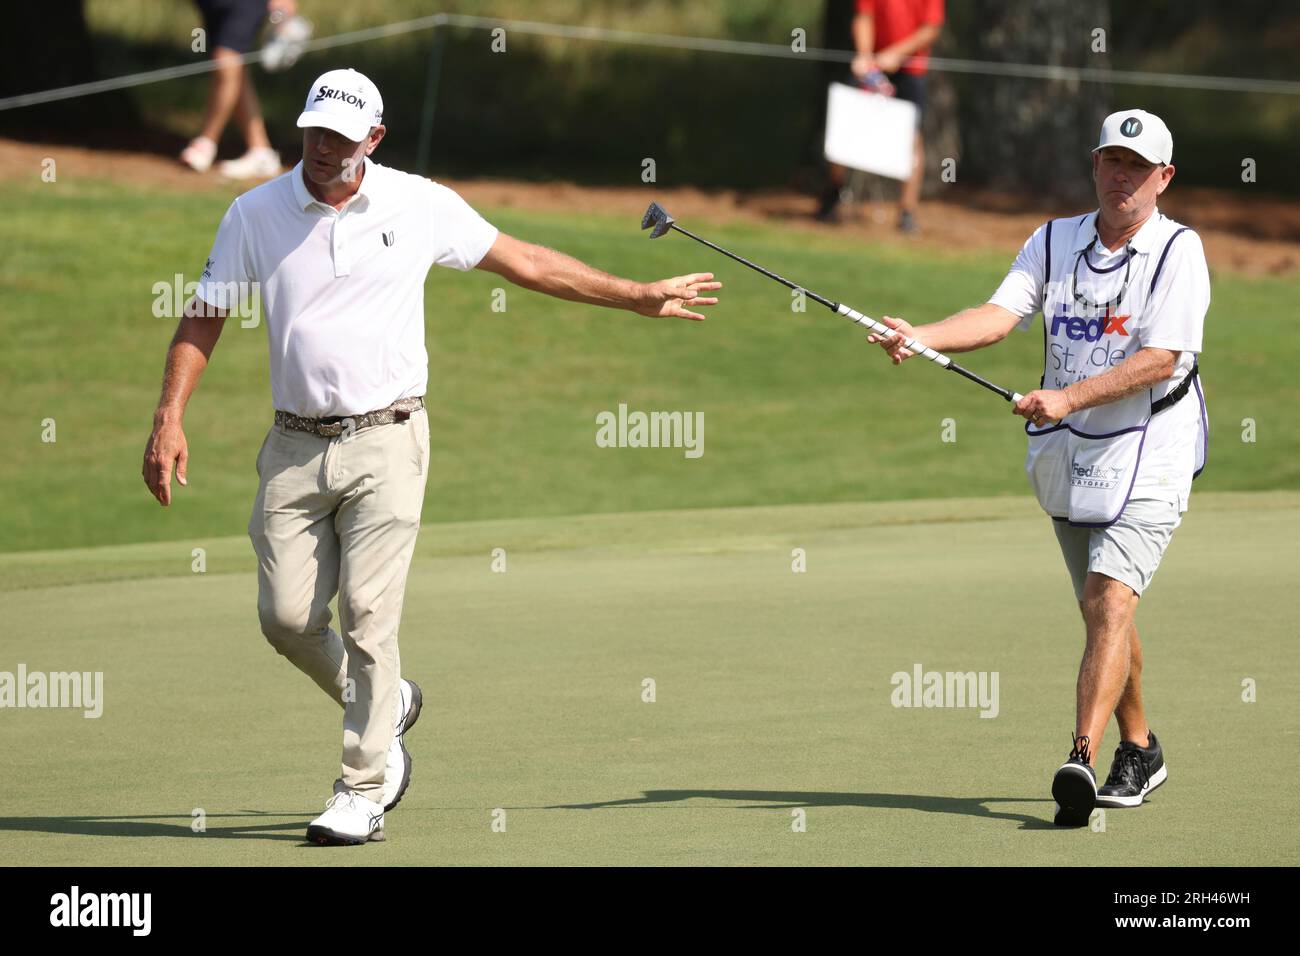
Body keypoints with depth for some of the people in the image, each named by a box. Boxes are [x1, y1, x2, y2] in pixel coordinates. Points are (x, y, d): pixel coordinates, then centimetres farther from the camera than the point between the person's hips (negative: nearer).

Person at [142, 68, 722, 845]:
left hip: (386, 440, -2)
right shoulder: (254, 215, 4)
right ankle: (386, 706, 27)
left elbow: (525, 262, 11)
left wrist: (640, 298, 13)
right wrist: (170, 418, -2)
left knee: (368, 615, -10)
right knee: (288, 616, -2)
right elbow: (203, 320, 9)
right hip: (295, 446, 2)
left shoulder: (420, 205, 1)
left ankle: (363, 794, -3)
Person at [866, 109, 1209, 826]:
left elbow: (1160, 359, -18)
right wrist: (920, 336, -25)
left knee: (1110, 597, -20)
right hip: (1069, 454, 5)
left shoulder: (1178, 250, -8)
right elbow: (1000, 315, -7)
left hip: (1149, 453, -5)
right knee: (1103, 612, 14)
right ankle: (1138, 751, 31)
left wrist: (1067, 398, -25)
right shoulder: (1054, 242, 6)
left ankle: (1082, 760, -29)